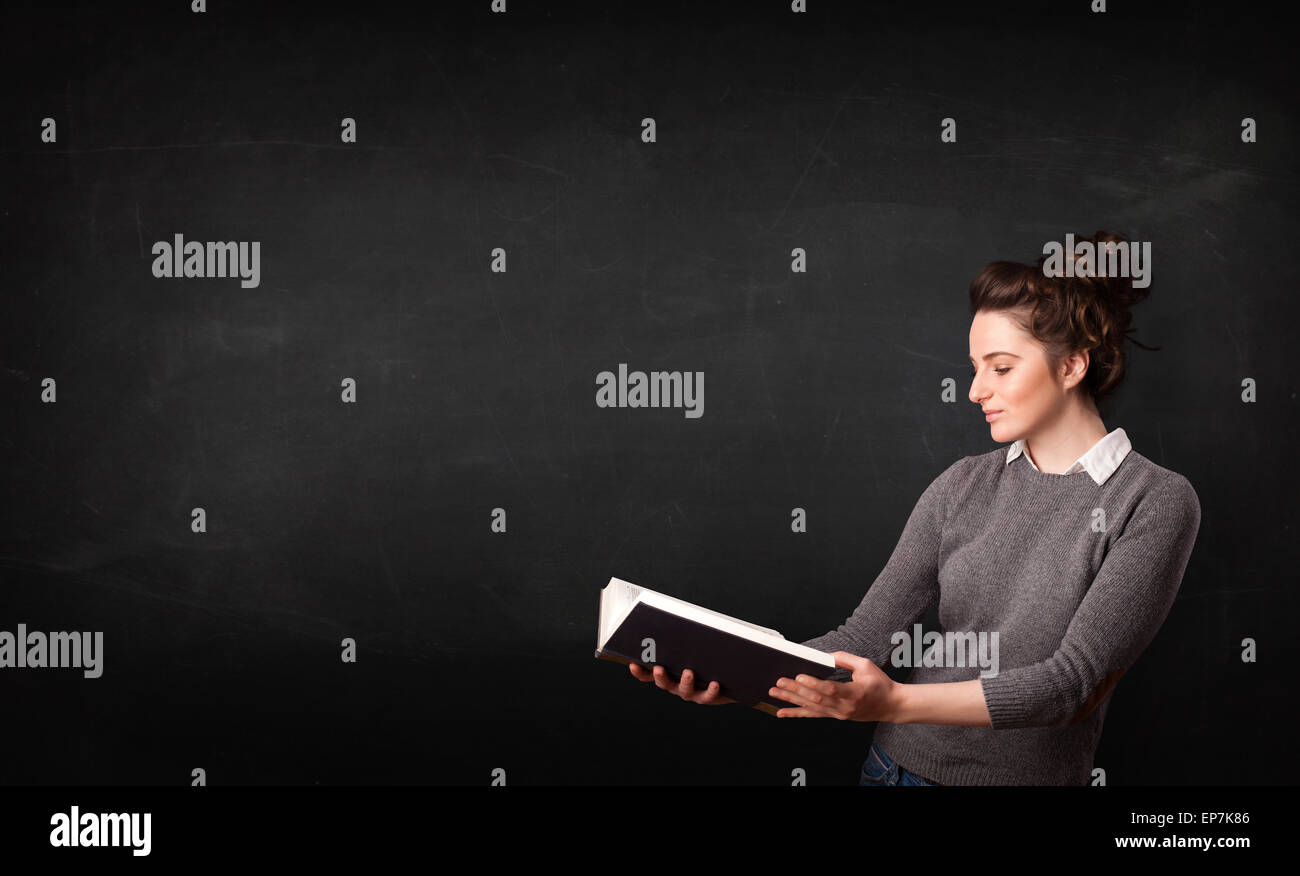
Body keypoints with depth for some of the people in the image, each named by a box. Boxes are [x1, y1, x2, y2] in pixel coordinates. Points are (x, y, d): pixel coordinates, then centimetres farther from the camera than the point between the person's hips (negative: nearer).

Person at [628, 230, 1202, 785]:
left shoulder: (1157, 503, -11)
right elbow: (865, 635, 0)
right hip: (900, 764, 4)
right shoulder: (965, 484, 4)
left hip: (1031, 773, -4)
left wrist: (897, 702, -29)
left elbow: (1075, 680, -19)